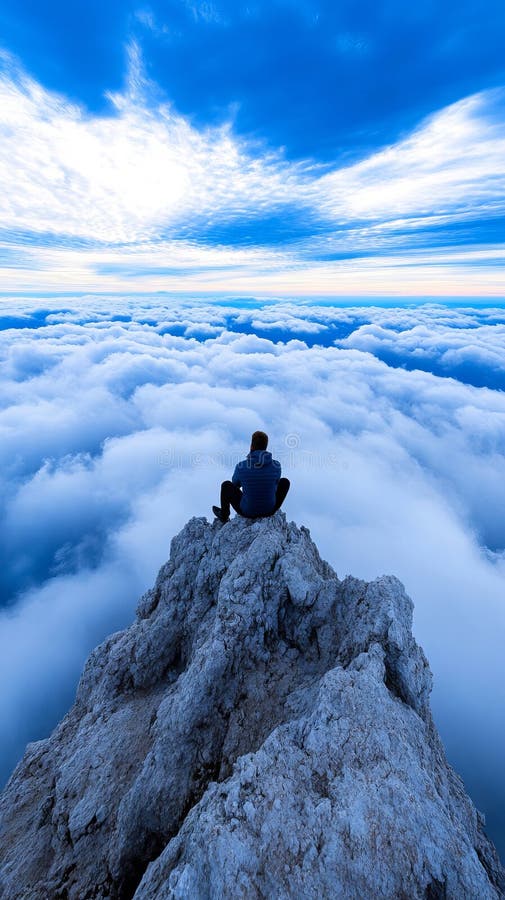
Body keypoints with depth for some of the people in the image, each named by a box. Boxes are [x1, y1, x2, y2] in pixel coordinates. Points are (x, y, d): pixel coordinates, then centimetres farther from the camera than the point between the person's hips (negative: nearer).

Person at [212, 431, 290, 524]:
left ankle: (224, 515, 46)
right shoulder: (276, 465, -17)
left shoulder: (240, 467, -21)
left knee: (226, 485, 22)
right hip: (269, 510, 1)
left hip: (247, 511, -1)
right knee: (285, 481, 24)